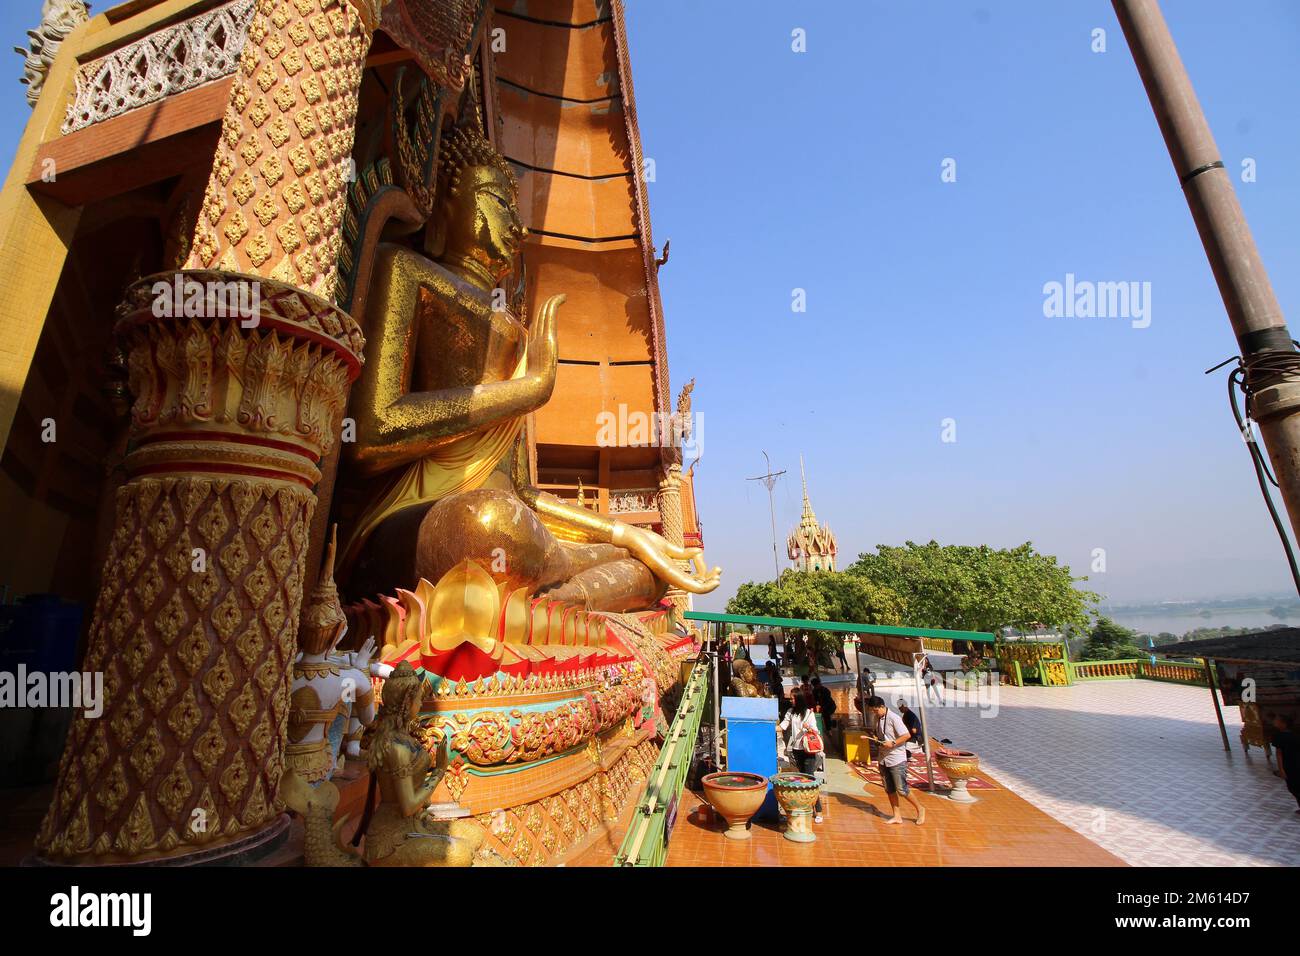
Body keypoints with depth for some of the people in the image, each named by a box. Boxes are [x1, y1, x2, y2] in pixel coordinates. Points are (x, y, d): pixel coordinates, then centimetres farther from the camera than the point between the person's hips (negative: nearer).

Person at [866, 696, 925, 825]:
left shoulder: (894, 718, -18)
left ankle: (919, 809, 23)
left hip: (897, 759, -7)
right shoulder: (875, 718, 4)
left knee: (901, 789, 0)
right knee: (889, 790, 12)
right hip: (883, 759, 7)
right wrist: (874, 737, -2)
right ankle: (896, 816, 24)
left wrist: (892, 743, -25)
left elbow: (907, 735, -19)